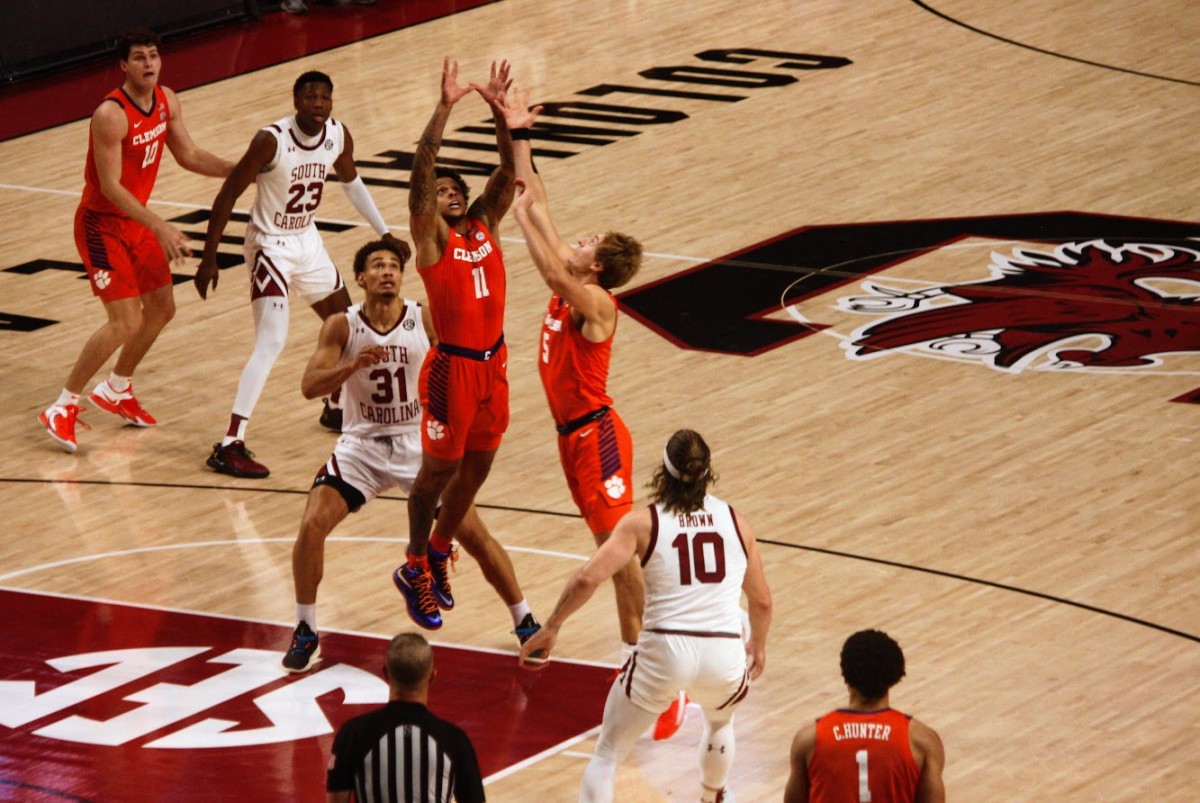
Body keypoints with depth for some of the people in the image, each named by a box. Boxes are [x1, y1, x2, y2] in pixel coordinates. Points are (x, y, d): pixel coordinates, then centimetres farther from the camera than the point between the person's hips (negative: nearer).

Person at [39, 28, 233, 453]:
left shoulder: (166, 102, -2)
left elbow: (190, 156, 10)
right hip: (102, 224, -9)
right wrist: (160, 228, -33)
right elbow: (111, 187, -29)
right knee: (124, 323, -14)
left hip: (136, 220, 9)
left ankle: (116, 390, 36)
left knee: (162, 309, 16)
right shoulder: (111, 115, -28)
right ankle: (62, 407, -2)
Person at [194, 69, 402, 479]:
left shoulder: (339, 136, -7)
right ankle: (230, 445, -23)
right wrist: (209, 259, -17)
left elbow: (351, 181, 15)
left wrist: (384, 233, 20)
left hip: (307, 241, 7)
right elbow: (227, 195, -19)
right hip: (270, 245, -7)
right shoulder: (271, 140, -26)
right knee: (271, 342, -20)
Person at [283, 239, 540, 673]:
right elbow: (309, 386, -17)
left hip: (420, 445, 0)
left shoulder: (426, 320, -11)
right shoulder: (342, 326, -10)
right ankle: (306, 633, 2)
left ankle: (526, 624, 16)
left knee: (476, 534, -3)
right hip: (362, 446, 0)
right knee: (312, 526, -17)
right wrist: (352, 366, -34)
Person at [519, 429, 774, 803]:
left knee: (606, 755, 11)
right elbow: (762, 601, 17)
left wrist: (550, 628, 3)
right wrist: (758, 644, 36)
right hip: (724, 656, 3)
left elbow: (588, 578, -10)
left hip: (664, 651, -3)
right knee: (720, 720, 39)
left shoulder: (644, 523, 1)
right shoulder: (736, 523, 9)